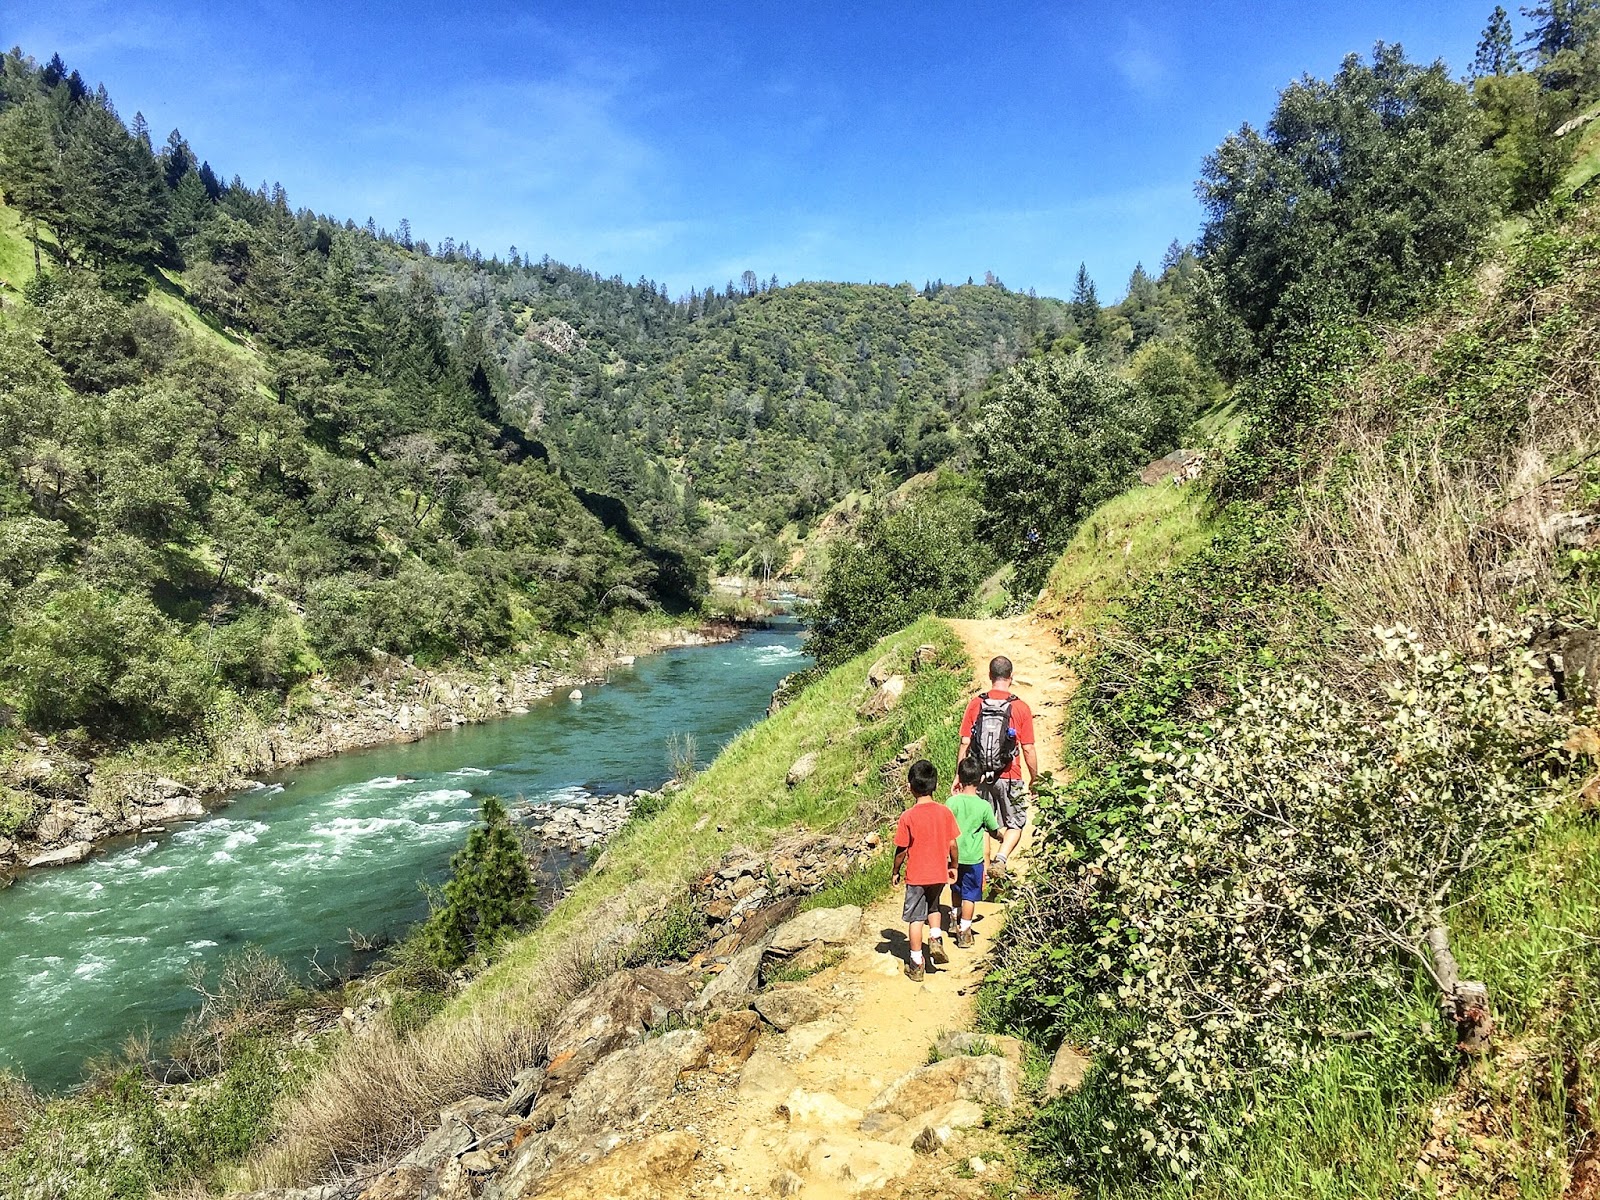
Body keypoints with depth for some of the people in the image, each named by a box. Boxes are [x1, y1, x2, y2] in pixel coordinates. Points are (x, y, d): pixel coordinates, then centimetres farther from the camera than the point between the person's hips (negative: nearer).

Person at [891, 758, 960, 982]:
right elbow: (952, 843, 0)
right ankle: (936, 940, 10)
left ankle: (916, 965, 14)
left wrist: (895, 872, 4)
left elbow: (901, 849, -11)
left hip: (916, 876, -3)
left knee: (915, 919, 8)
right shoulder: (945, 812, -7)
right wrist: (953, 866, 15)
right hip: (939, 873, 3)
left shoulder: (908, 816, -16)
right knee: (934, 907, 29)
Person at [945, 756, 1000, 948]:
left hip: (955, 856, 2)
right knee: (970, 895, 7)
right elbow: (993, 831, 4)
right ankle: (964, 932, 10)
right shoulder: (984, 806, -12)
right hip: (974, 858, -2)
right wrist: (1001, 837, 25)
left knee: (957, 890, 24)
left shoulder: (952, 802, -13)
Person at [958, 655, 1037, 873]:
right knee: (1015, 824, 13)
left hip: (979, 776, 2)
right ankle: (1001, 859, -9)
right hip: (1009, 778, -2)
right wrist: (1034, 778, 7)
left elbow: (964, 744, -2)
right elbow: (1028, 749, -6)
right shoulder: (1021, 708, -8)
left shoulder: (975, 704, -3)